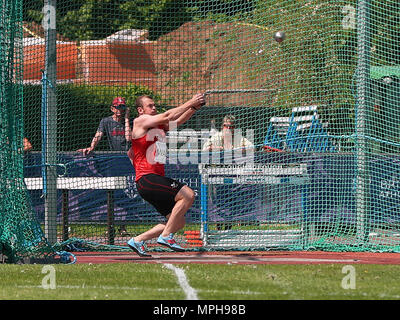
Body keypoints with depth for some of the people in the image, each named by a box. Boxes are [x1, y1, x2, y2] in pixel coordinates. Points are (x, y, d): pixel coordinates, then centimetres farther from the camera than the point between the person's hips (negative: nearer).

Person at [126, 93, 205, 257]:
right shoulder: (140, 121, -3)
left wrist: (194, 107, 1)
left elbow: (178, 120, 18)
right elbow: (167, 116, -11)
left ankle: (137, 240, 12)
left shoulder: (159, 125, 21)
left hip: (157, 179, 9)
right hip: (146, 179, -9)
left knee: (178, 222, 9)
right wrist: (190, 102, -7)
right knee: (188, 194, -21)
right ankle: (165, 236, -19)